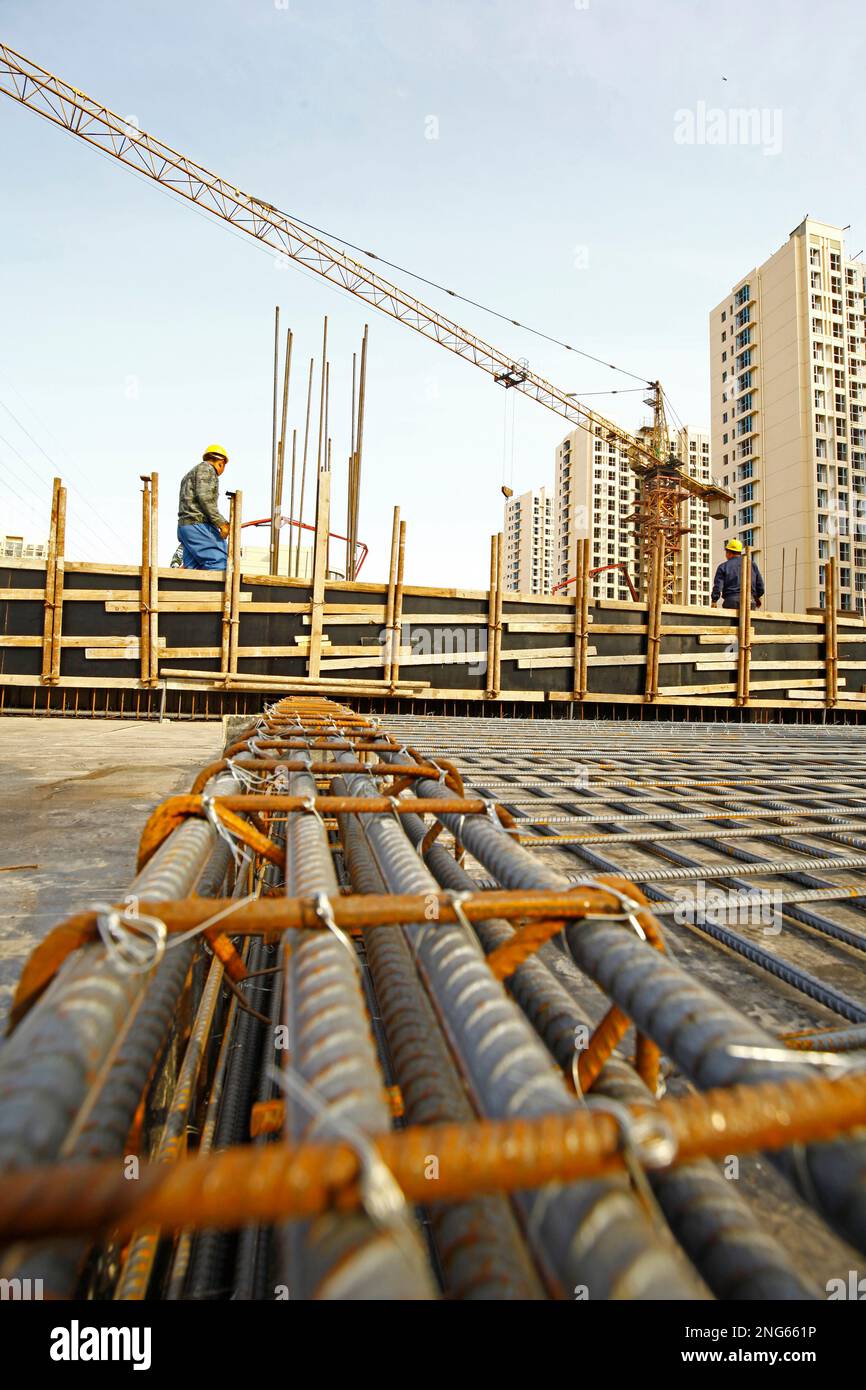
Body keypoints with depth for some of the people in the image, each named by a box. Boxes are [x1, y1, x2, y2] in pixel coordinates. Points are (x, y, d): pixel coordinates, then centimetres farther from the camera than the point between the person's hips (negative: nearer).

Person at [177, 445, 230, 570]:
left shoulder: (190, 473, 30)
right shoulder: (206, 468, 1)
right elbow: (204, 496, -14)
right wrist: (220, 522, -16)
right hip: (198, 524, -10)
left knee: (191, 567, 1)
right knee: (220, 563, -17)